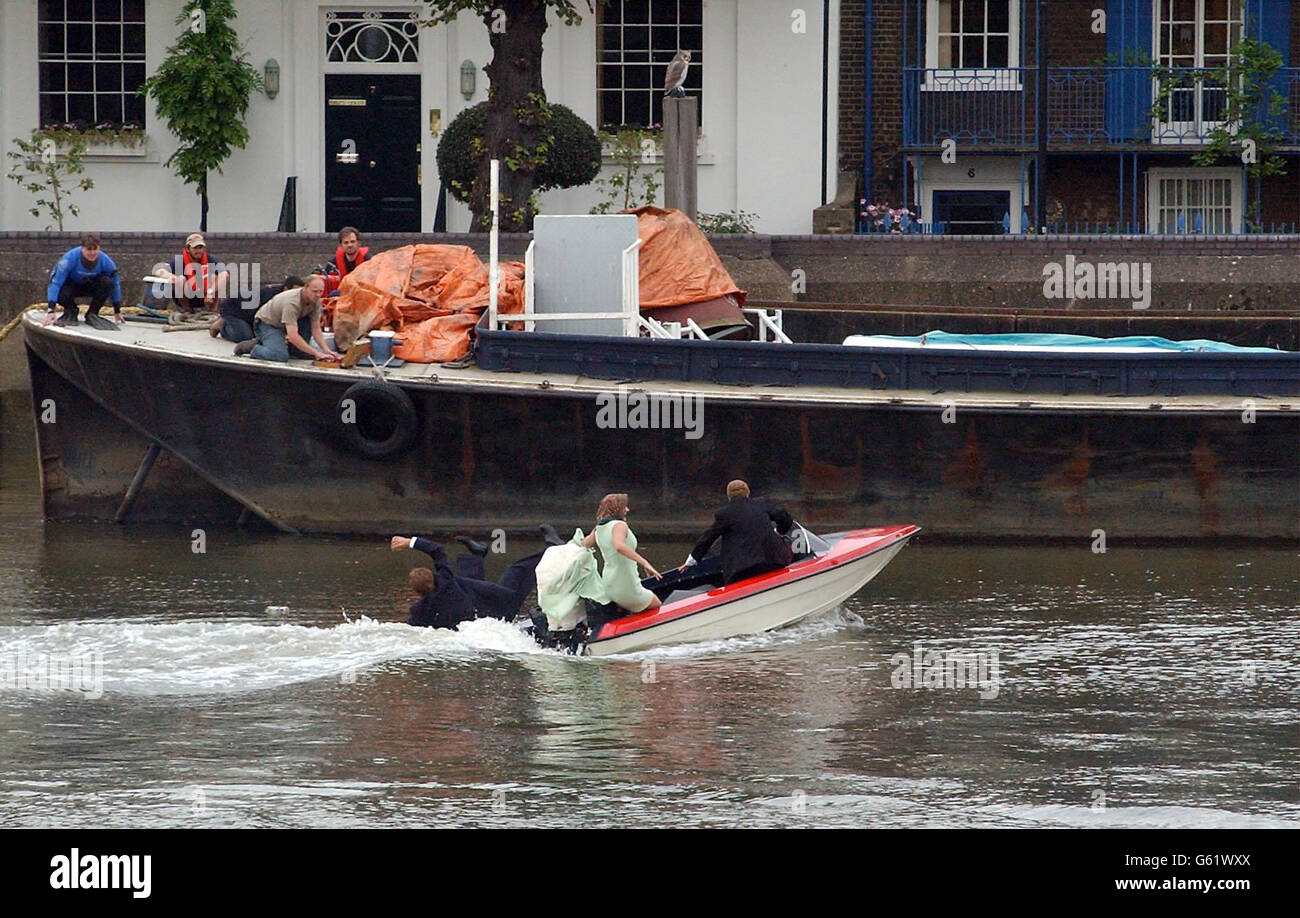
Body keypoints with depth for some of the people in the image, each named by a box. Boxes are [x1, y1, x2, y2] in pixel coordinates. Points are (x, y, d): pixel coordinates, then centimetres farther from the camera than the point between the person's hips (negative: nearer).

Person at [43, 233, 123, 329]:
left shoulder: (105, 261, -24)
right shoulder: (70, 258, -32)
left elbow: (115, 284, -8)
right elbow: (55, 283, -33)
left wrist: (117, 311, -2)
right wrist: (51, 311, -40)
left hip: (90, 287, 2)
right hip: (71, 285, -2)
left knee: (107, 283, -29)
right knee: (61, 294, -37)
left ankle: (92, 314, -7)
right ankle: (70, 312, 2)